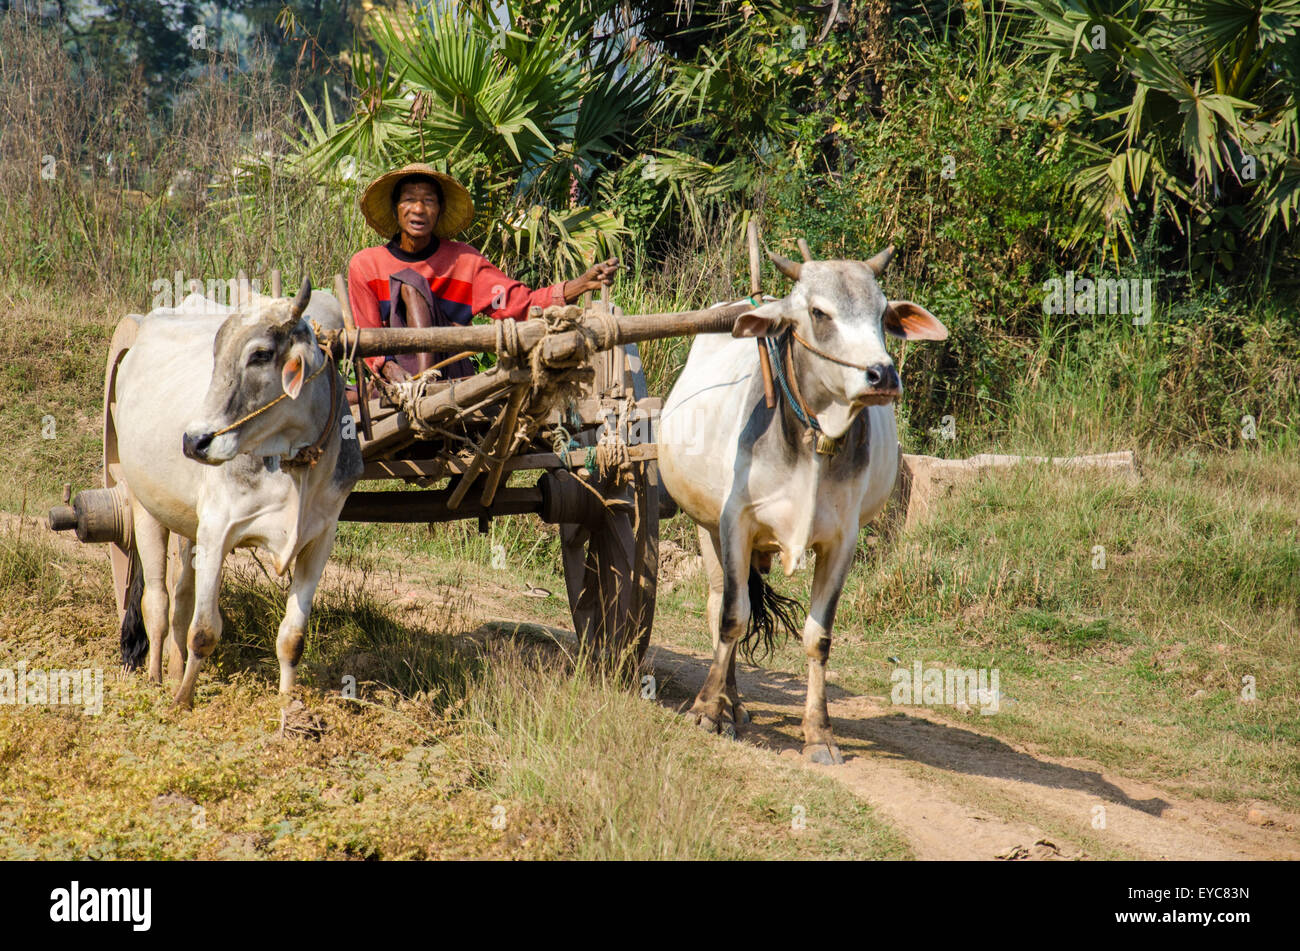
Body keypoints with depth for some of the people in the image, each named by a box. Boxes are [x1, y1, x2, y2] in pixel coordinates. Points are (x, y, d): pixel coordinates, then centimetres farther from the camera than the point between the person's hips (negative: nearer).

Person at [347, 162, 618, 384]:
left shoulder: (464, 261, 4)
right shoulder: (365, 265, 4)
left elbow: (522, 304, -7)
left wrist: (582, 284, -22)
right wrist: (388, 368, -20)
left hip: (453, 376, 0)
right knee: (410, 281, -16)